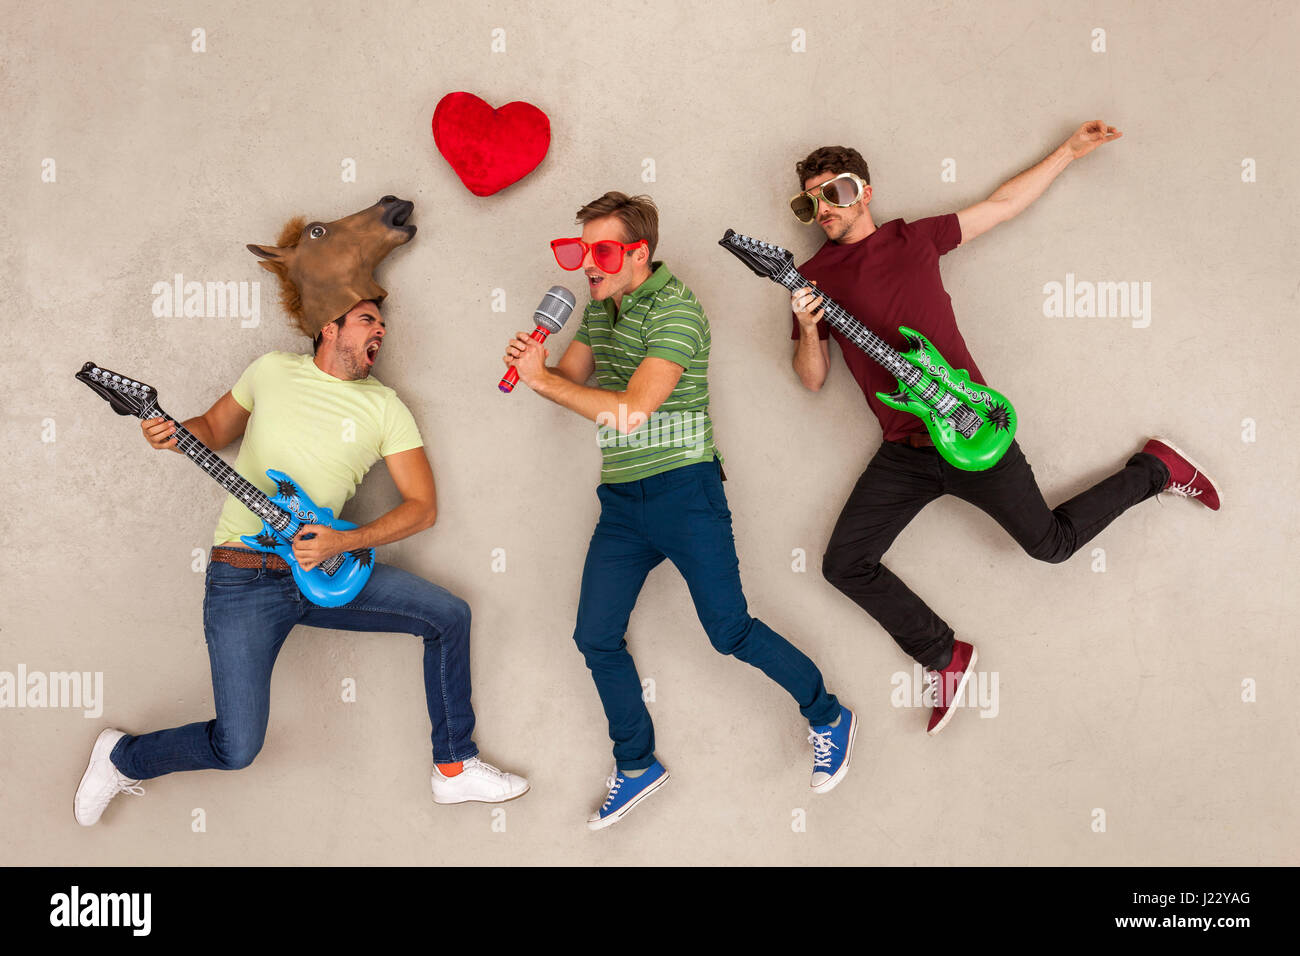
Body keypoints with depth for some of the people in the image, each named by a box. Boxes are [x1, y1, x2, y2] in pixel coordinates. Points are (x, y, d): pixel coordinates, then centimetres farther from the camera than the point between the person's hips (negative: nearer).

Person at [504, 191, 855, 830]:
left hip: (683, 491, -7)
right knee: (596, 637, 6)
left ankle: (827, 718, 22)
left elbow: (631, 411, -25)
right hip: (620, 500, 8)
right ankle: (636, 767, 24)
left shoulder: (675, 309, -16)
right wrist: (532, 364, -7)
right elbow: (568, 378, 16)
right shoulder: (599, 306, 11)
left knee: (729, 630, -1)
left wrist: (542, 378, -19)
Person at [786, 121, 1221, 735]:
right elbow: (813, 379, 7)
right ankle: (945, 657, 10)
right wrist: (808, 327, -12)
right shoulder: (812, 277, 7)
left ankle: (1155, 469, 27)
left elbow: (1005, 203, 15)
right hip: (902, 452, 3)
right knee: (843, 564, -6)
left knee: (1050, 541, 0)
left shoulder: (913, 238, 5)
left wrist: (1070, 150, 14)